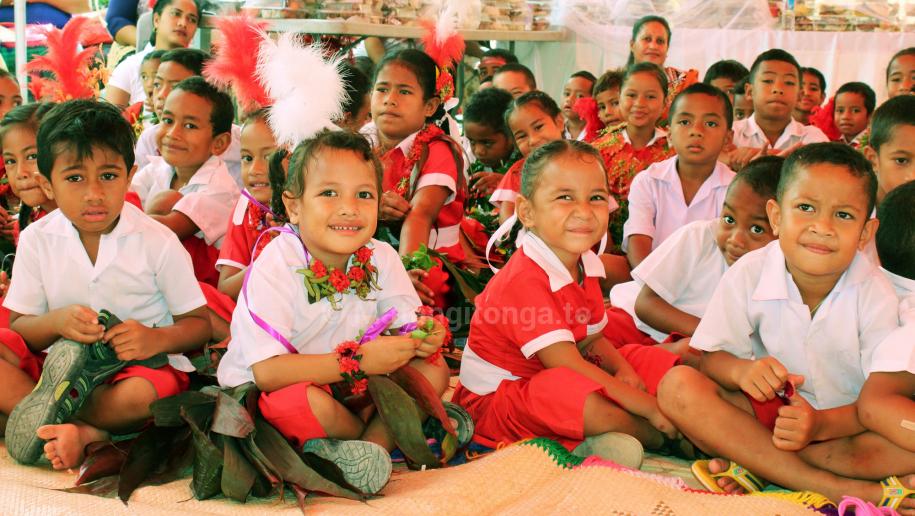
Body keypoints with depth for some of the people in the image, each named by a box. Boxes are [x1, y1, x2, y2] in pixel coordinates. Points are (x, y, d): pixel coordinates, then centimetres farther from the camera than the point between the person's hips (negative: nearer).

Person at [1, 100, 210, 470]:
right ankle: (89, 434, -31)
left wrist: (156, 339, -23)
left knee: (142, 394, -38)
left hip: (142, 363, -3)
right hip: (57, 359, 4)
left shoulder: (158, 242, -6)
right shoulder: (36, 240, 1)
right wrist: (56, 322, -20)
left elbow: (198, 324, -2)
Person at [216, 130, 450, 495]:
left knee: (433, 370, -10)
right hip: (264, 396, -5)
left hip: (350, 385, 5)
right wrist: (359, 359, -32)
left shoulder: (383, 259, -8)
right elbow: (266, 371, -29)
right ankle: (384, 433, -3)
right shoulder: (276, 267, -23)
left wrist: (422, 339, -28)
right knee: (311, 401, -36)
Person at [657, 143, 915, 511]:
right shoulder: (748, 275, -12)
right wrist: (741, 370, -30)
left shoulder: (875, 294, -14)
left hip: (845, 422, -1)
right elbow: (712, 357, -6)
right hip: (769, 411, 1)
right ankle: (838, 488, -30)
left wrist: (821, 424, -34)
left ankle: (759, 468, -25)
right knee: (677, 385, -26)